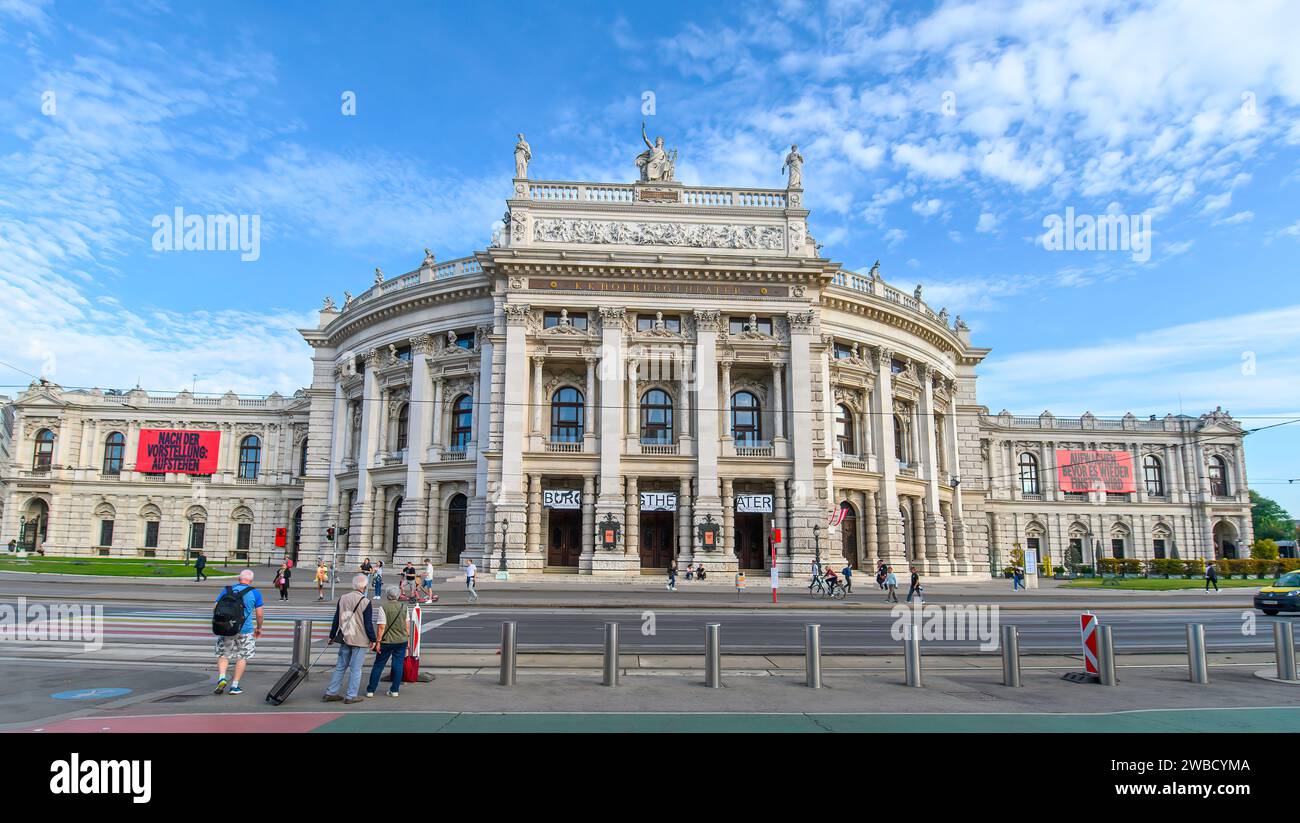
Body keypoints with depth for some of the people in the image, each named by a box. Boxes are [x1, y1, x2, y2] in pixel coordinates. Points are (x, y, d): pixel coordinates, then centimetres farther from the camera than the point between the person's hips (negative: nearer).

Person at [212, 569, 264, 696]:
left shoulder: (226, 590, 7)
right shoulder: (255, 593, 1)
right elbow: (259, 614, 1)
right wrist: (259, 628, 16)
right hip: (245, 630, -2)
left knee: (223, 654, 16)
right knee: (242, 657, 10)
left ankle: (221, 677, -5)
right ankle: (234, 686, 10)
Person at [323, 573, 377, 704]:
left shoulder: (342, 599, 3)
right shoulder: (365, 602, -14)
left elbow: (336, 619, 10)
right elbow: (368, 624, -12)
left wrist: (332, 636, 20)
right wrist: (373, 640, -2)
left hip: (345, 638, 6)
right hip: (360, 640, -5)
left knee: (340, 666, 16)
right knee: (355, 669, 3)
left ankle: (331, 693, 20)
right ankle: (351, 696, 8)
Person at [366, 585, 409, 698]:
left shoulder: (383, 608, -11)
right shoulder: (404, 607, 2)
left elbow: (381, 627, -14)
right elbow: (407, 626, 7)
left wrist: (378, 641, -8)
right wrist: (407, 638, 15)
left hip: (387, 641, -3)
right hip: (401, 641, 3)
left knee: (378, 665, 9)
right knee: (398, 665, 8)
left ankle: (370, 690, 16)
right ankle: (395, 690, 10)